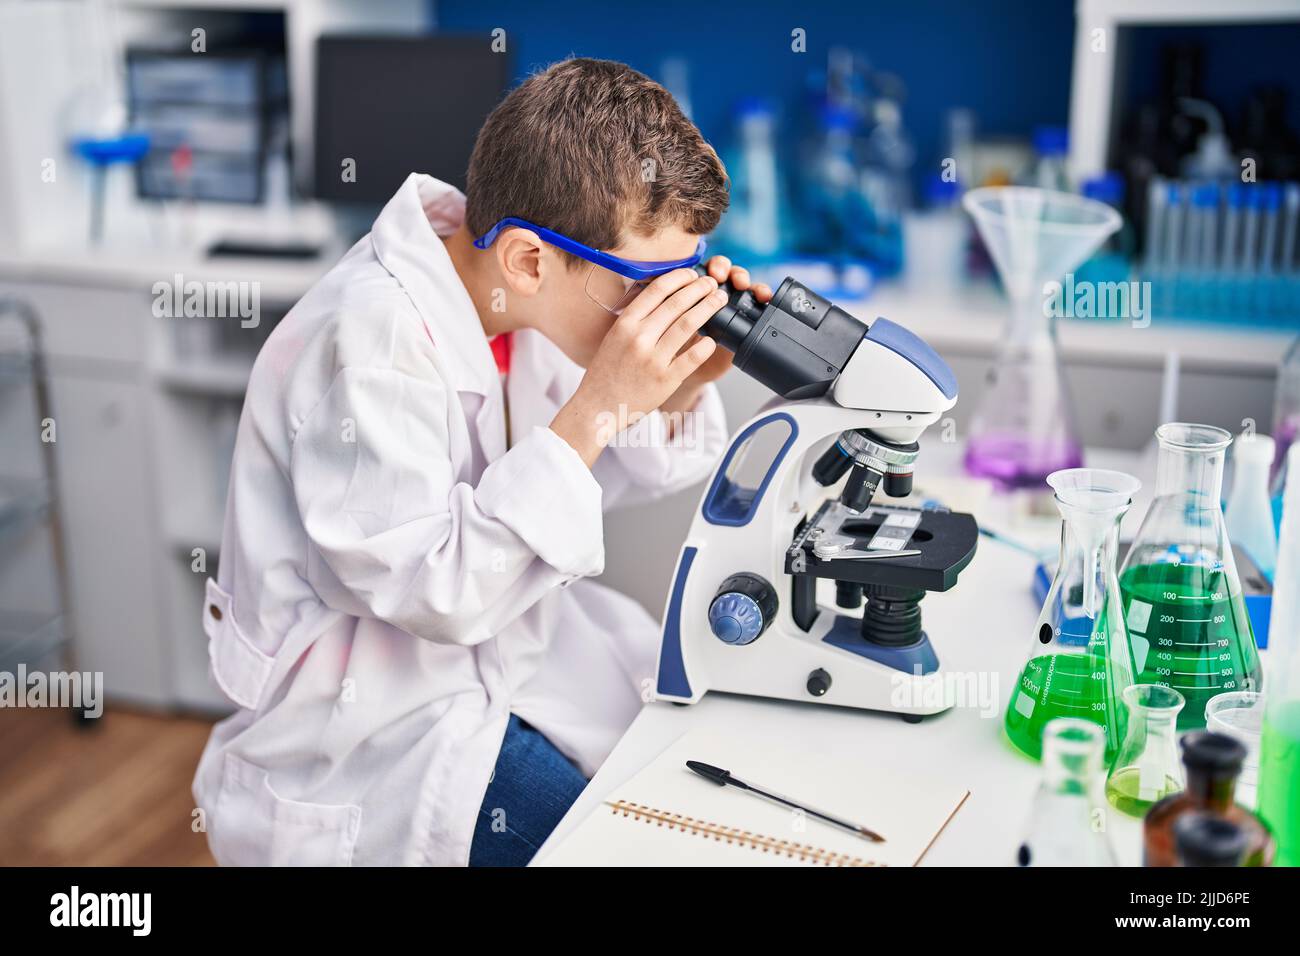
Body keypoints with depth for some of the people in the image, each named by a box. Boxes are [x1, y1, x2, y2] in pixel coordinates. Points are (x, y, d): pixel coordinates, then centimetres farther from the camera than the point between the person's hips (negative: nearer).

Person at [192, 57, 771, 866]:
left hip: (495, 636, 8)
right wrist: (599, 407, -33)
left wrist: (681, 387, -12)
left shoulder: (509, 294, -6)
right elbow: (437, 595, -30)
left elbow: (602, 478, 8)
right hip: (370, 734, -7)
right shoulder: (374, 338, -28)